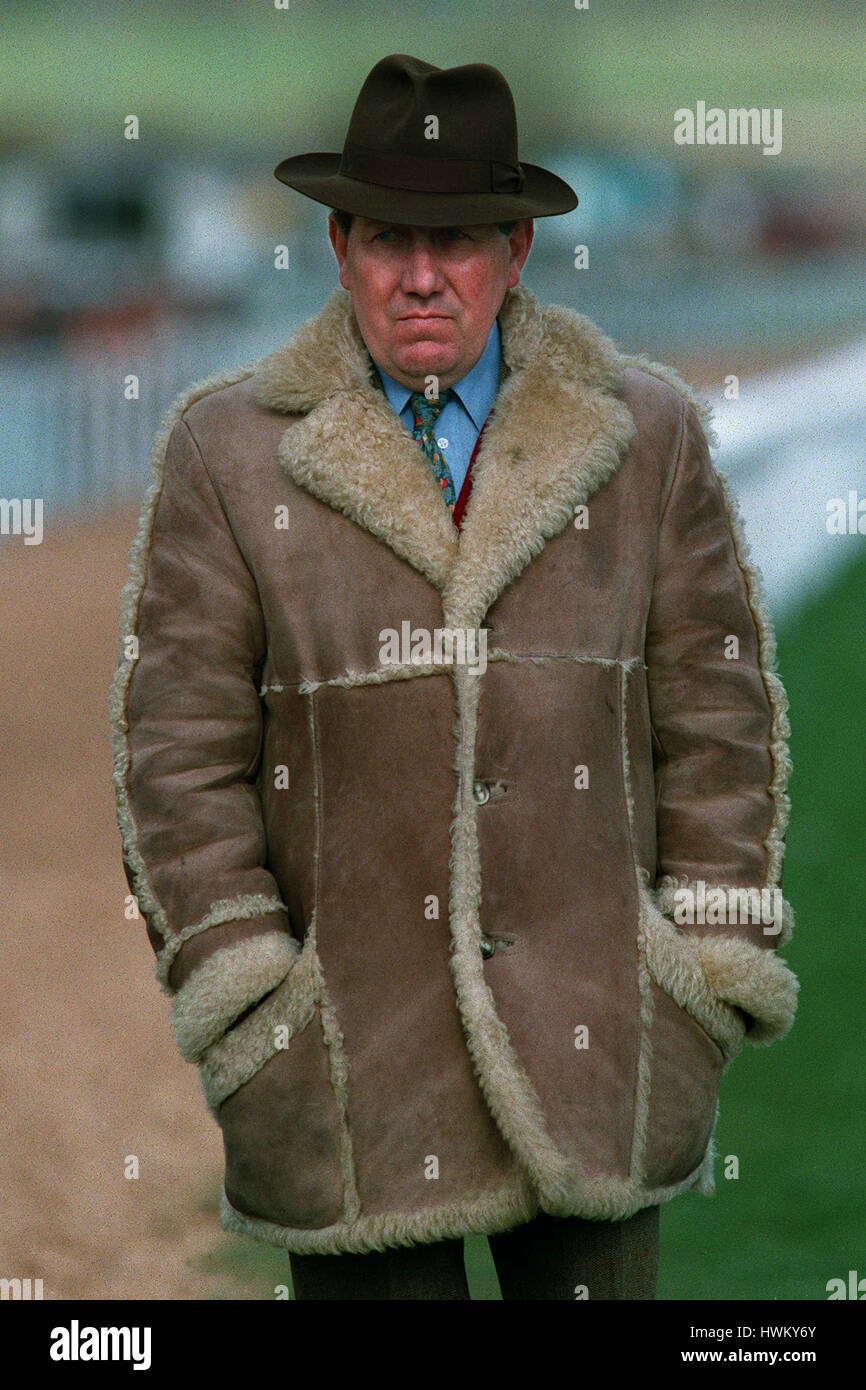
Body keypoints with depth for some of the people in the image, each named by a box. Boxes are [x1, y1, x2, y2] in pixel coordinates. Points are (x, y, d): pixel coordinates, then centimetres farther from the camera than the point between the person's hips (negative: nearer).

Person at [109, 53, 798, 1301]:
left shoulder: (646, 436, 6)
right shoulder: (227, 452, 1)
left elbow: (719, 709, 8)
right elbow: (179, 750, 1)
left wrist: (715, 966, 2)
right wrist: (237, 993, -5)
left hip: (592, 1030, 1)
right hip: (347, 1043, -1)